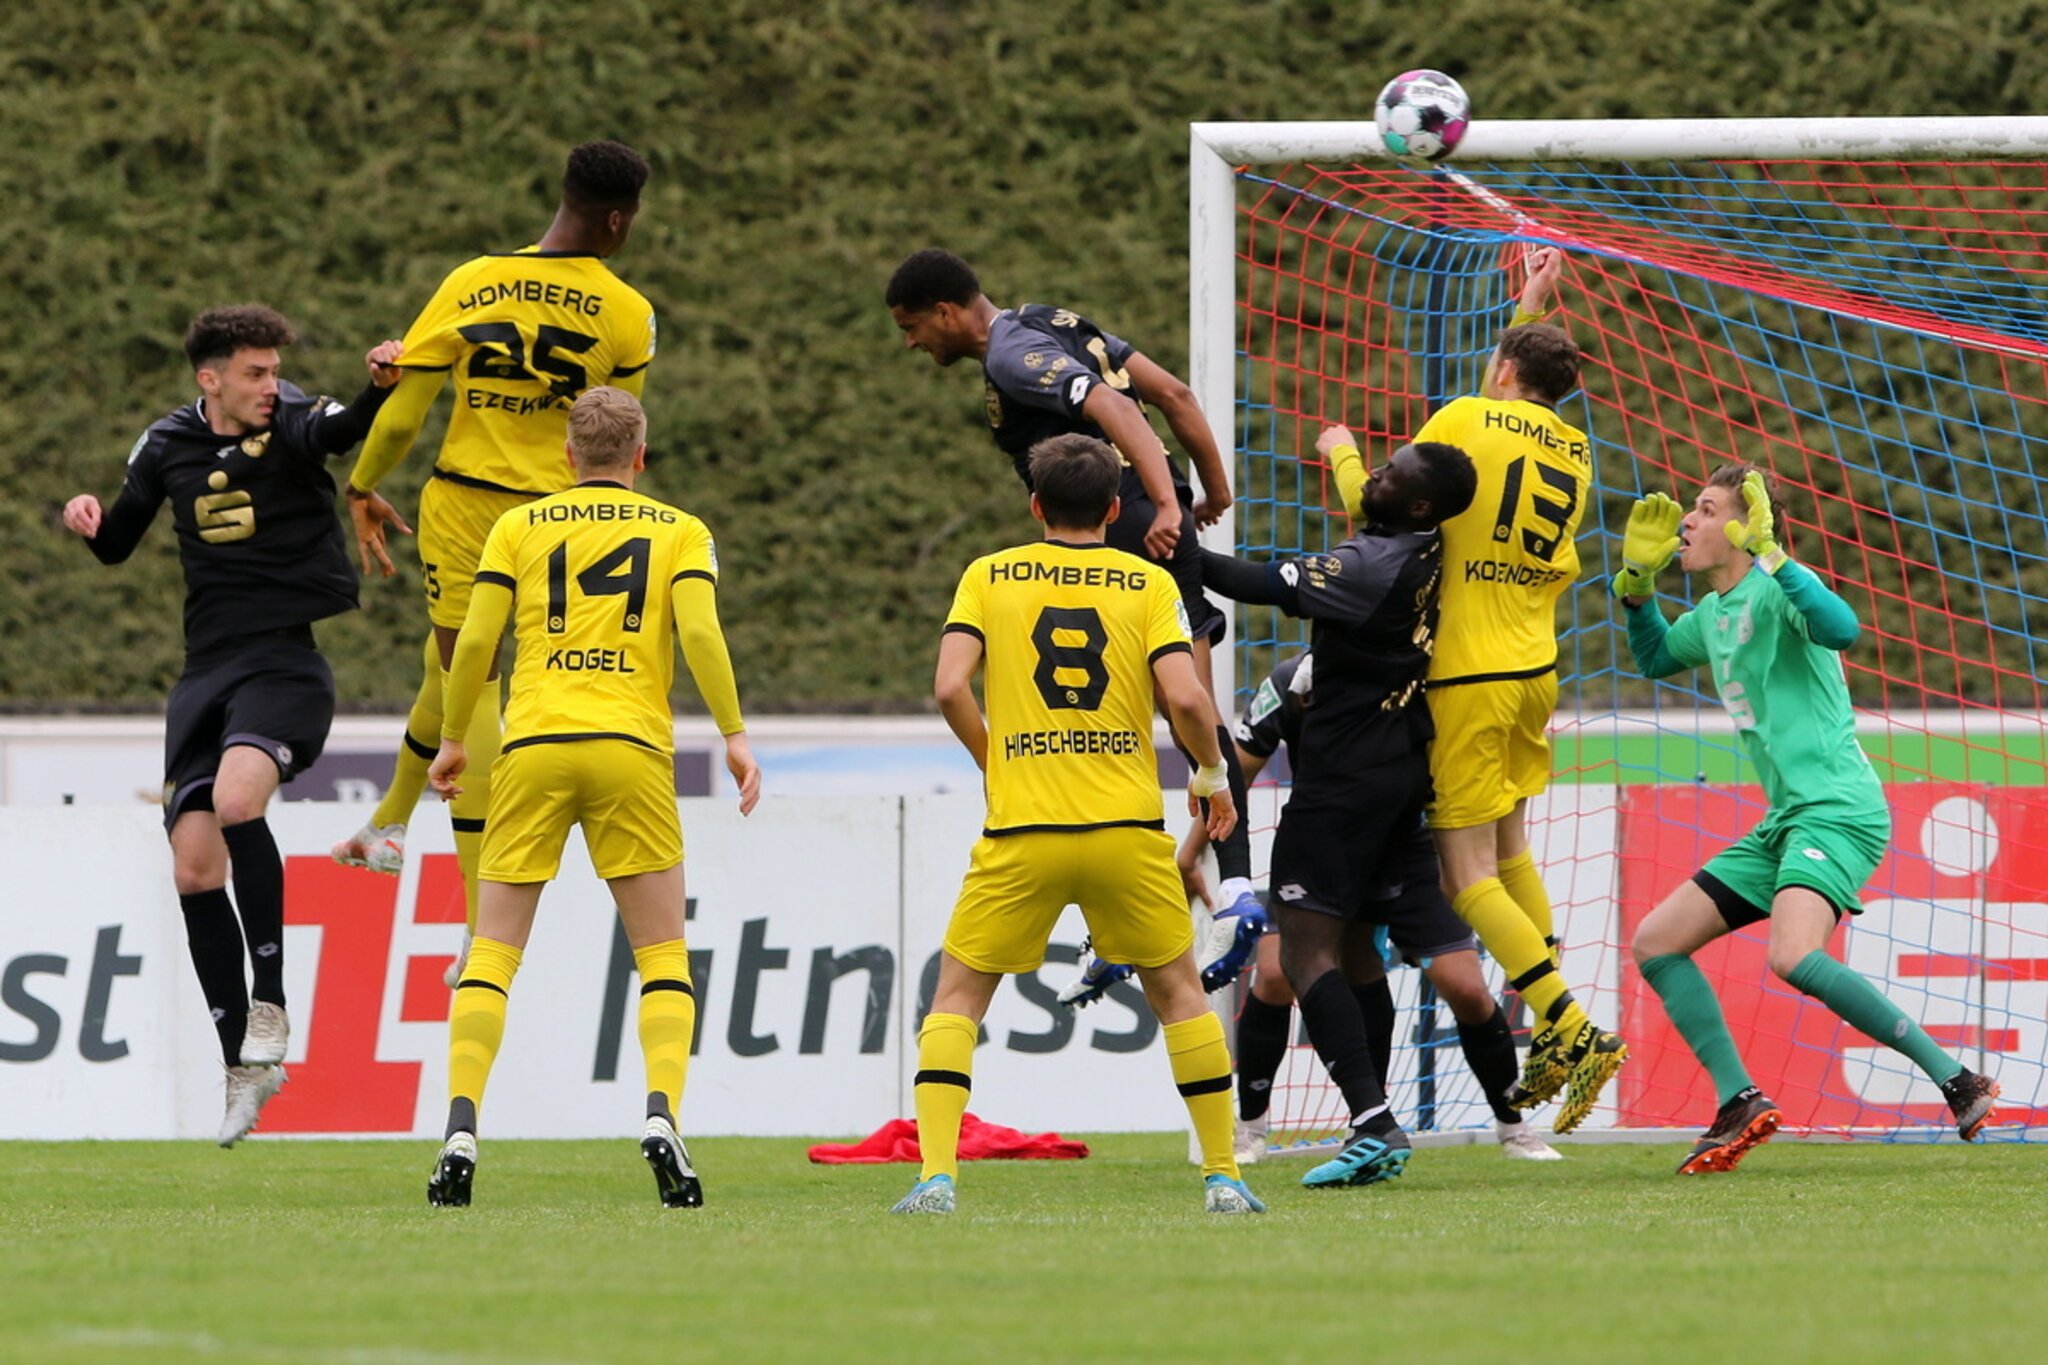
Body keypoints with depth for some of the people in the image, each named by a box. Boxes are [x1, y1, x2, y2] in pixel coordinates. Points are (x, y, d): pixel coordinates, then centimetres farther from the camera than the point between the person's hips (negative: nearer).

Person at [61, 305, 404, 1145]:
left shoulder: (292, 426, -5)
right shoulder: (167, 447, 8)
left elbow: (346, 429, -28)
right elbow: (115, 547, 19)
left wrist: (382, 387, -49)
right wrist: (85, 520, -3)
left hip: (286, 662, -5)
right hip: (206, 673, 5)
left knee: (237, 797, -32)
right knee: (193, 868, -1)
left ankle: (269, 1007, -23)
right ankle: (243, 1070, 8)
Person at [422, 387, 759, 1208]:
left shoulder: (519, 527, 13)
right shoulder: (679, 532, 11)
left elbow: (476, 641, 4)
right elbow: (700, 632, -5)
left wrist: (453, 740, 16)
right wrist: (734, 736, -2)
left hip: (533, 747, 1)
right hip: (631, 748, -1)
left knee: (492, 952, 4)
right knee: (663, 957, 6)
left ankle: (461, 1131, -10)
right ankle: (661, 1116, -16)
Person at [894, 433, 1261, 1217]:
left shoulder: (988, 577, 6)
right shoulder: (1147, 583, 4)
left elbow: (950, 687, -5)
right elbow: (1185, 697, -8)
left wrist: (993, 762, 12)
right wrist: (1212, 777, 9)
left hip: (1021, 832, 0)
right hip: (1127, 828, 0)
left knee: (958, 994, 10)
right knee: (1178, 989, 17)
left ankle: (935, 1176, -5)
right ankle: (1223, 1175, 14)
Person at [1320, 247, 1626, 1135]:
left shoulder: (1466, 421, -9)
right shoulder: (1572, 450, 9)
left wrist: (1343, 453, 14)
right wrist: (1531, 312, 39)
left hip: (1468, 672, -7)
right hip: (1534, 664, 7)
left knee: (1469, 873, -6)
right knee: (1508, 847, 20)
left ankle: (1577, 1032, -16)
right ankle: (1551, 1041, 18)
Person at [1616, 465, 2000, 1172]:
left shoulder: (1776, 589, -10)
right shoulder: (1713, 614, 17)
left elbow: (1840, 629, -32)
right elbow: (1654, 656, 36)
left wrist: (1769, 552, -32)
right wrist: (1637, 580, 20)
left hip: (1837, 809, -10)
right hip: (1783, 822, 10)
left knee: (1794, 958, -31)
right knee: (1655, 942, 8)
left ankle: (1958, 1081, -23)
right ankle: (1740, 1104, 10)